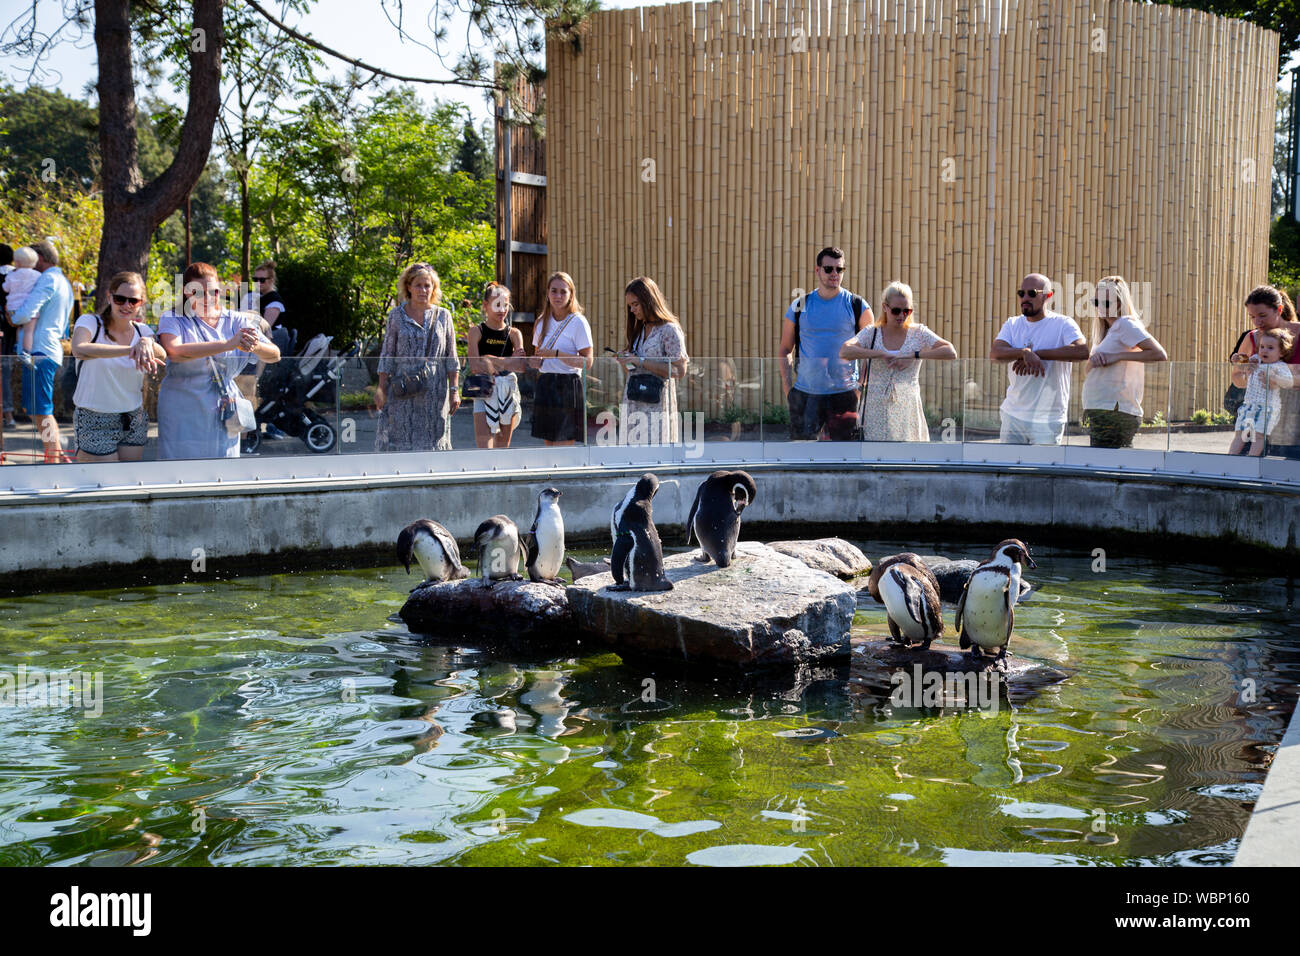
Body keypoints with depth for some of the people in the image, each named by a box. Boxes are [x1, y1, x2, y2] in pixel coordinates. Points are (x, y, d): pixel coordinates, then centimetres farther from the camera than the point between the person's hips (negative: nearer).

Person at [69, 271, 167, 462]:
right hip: (95, 422, -5)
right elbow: (79, 349, -30)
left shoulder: (143, 330, 6)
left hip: (134, 422, 5)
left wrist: (147, 343, -39)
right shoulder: (90, 323, -8)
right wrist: (130, 350, -39)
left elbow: (161, 356, -15)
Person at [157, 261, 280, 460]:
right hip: (182, 418, -3)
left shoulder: (236, 321, 7)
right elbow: (175, 352, -24)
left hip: (223, 418, 3)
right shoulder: (172, 320, -3)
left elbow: (275, 355, 4)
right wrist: (228, 344, -29)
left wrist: (256, 347, -22)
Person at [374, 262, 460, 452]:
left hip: (434, 393, 1)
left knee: (433, 445, 1)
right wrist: (381, 390, 0)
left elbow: (452, 358, 8)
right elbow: (386, 356, 6)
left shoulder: (443, 316, 8)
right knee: (399, 443, -4)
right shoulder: (396, 316, 5)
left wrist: (454, 390, 1)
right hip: (402, 393, -1)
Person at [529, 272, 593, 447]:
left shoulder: (578, 322, -6)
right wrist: (535, 361, -1)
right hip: (545, 385, 6)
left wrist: (556, 354, -20)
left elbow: (587, 362, -11)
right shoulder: (543, 322, 12)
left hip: (568, 387, -6)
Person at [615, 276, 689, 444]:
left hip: (656, 407, -7)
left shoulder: (669, 330, -6)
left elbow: (679, 370, -15)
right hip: (633, 408, 7)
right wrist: (626, 360, 1)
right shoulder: (640, 330, 17)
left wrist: (641, 361, -17)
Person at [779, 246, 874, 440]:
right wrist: (787, 387, 2)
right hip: (804, 393, 1)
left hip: (844, 393, -1)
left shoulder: (857, 306, 3)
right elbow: (785, 350, 12)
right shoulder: (799, 306, 6)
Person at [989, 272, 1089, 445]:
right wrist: (1025, 352, -27)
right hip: (1012, 415, 4)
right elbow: (995, 353, -8)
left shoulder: (1062, 323, -4)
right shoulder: (1012, 324, 9)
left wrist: (1038, 353, -23)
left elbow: (1082, 351, -22)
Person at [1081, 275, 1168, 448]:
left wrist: (1117, 356, -17)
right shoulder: (1110, 330, 21)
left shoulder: (1125, 324, -7)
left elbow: (1160, 355, -18)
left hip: (1112, 413, -10)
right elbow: (1090, 370, 19)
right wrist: (1093, 359, -4)